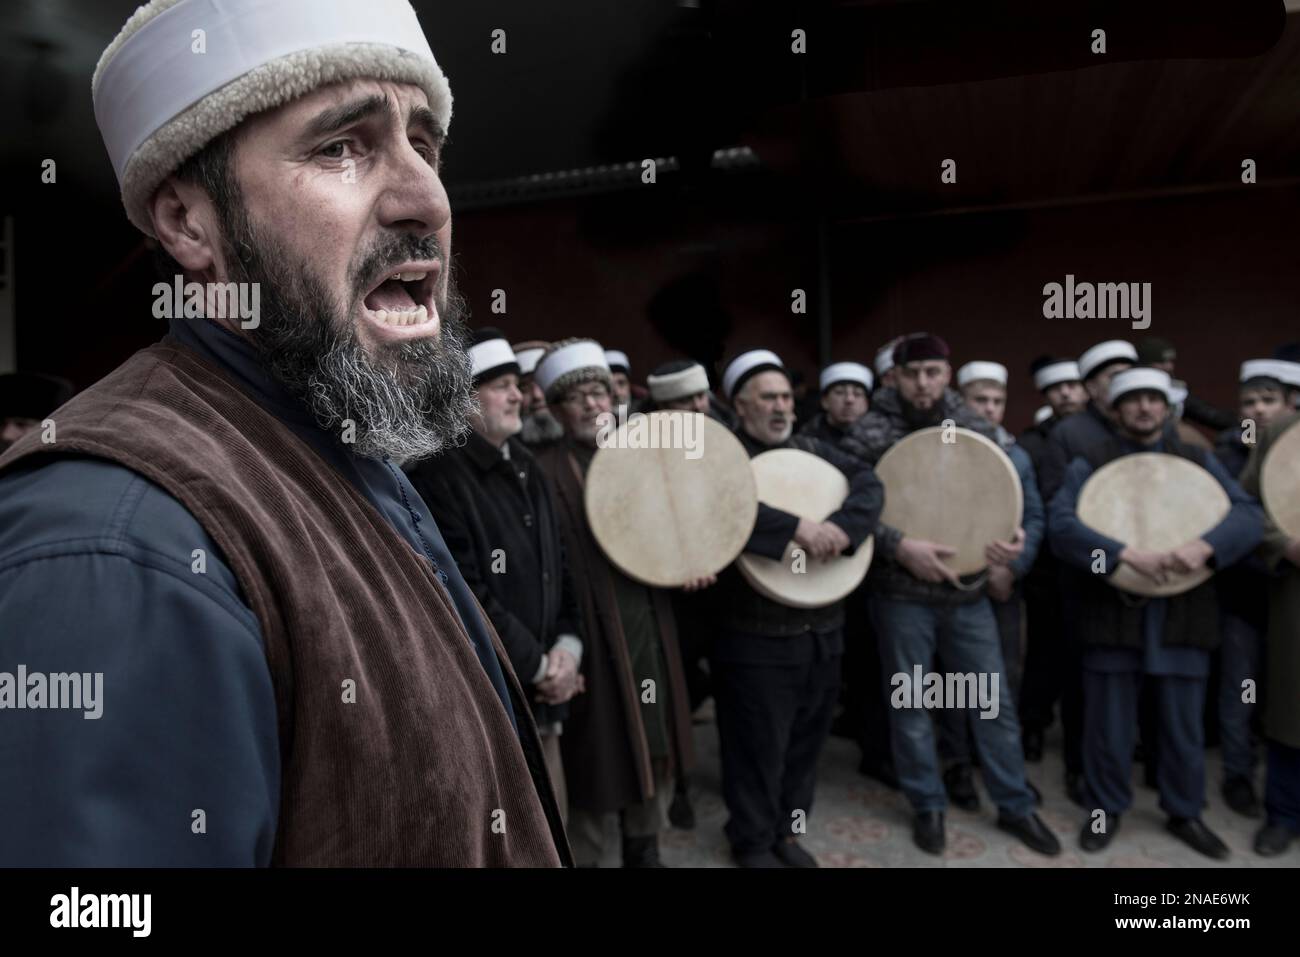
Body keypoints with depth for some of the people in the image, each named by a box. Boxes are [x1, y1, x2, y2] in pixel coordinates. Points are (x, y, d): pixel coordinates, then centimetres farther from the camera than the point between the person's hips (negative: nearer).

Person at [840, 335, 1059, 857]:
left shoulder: (976, 427, 3)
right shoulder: (868, 433, -9)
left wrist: (1014, 535, -9)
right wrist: (898, 545, -23)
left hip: (968, 590, 4)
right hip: (901, 594, -3)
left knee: (995, 700, 12)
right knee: (910, 704, 10)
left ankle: (1015, 806, 31)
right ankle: (927, 805, 29)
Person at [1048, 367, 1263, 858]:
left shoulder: (1198, 461, 9)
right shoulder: (1089, 464, 0)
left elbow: (1250, 515, -2)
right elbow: (1061, 524, -15)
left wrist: (1205, 546, -23)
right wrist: (1128, 554, -27)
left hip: (1181, 616, 2)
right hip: (1112, 613, -2)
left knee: (1183, 725, 13)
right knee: (1108, 723, 8)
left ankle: (1185, 813, 32)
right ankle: (1106, 809, 27)